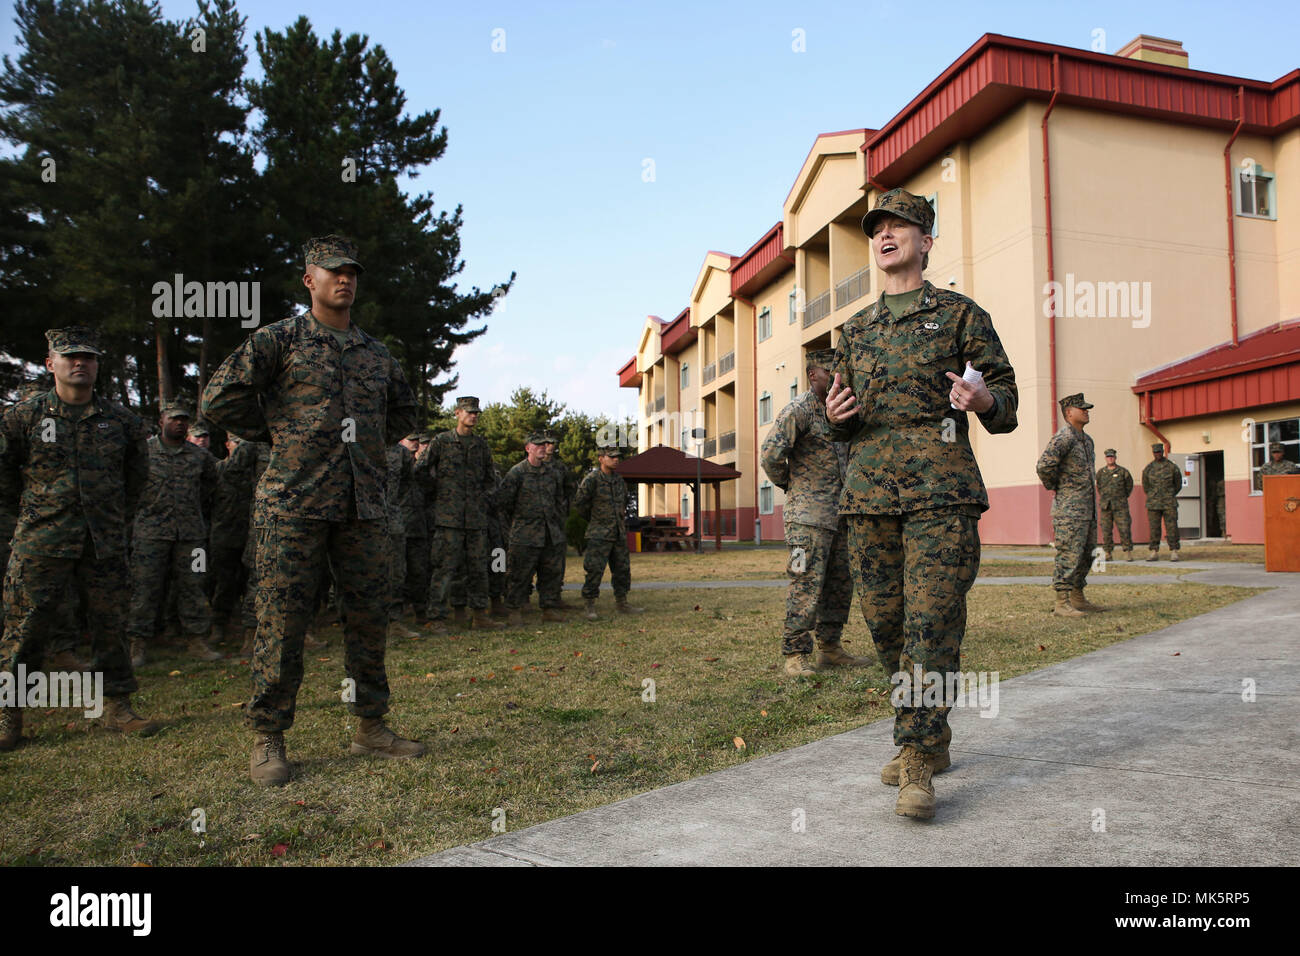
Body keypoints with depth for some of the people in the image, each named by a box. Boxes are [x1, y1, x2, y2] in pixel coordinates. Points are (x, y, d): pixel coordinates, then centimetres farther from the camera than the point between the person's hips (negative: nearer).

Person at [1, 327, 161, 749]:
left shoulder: (122, 420, 6)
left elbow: (137, 474, 19)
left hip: (105, 544, 2)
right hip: (41, 542, -2)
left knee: (110, 624, 6)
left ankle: (115, 706, 16)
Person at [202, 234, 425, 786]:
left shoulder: (377, 354, 16)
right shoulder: (279, 340, 3)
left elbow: (404, 412, 31)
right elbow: (220, 402, -2)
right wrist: (280, 435, 4)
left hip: (363, 503, 5)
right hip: (295, 500, -4)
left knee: (369, 617, 7)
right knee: (282, 619, -2)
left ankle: (372, 728, 18)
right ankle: (268, 740, 9)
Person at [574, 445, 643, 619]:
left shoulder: (619, 479, 9)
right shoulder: (591, 479, -13)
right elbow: (579, 503, -6)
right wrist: (594, 519, 5)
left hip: (619, 534, 7)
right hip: (599, 536, -7)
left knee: (622, 569, 11)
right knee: (595, 570, -7)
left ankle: (622, 604, 23)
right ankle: (590, 607, 2)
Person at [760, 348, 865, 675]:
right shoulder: (798, 411, -9)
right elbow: (771, 453, -19)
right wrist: (788, 484, -3)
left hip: (840, 513, 8)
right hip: (809, 514, -8)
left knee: (841, 583, 10)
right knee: (807, 584, -9)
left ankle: (830, 649, 20)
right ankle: (796, 655, -3)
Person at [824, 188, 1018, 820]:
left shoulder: (961, 315, 8)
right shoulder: (855, 330, 21)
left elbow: (1007, 403, 7)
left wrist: (984, 401, -17)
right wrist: (836, 415, 1)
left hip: (942, 488, -4)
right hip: (869, 489, 5)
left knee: (932, 623, -11)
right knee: (886, 623, 6)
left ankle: (917, 762, -5)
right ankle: (933, 738, 23)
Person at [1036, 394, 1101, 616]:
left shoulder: (1087, 439, 17)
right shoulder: (1063, 437, -14)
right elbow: (1045, 464, -27)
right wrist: (1054, 486, -14)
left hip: (1088, 509, 10)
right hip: (1069, 509, -10)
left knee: (1086, 555, 13)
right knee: (1069, 556, -9)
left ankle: (1078, 598, 22)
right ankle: (1062, 603, -6)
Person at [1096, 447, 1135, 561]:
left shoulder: (1123, 471, 2)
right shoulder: (1101, 472, 8)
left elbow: (1129, 485, 15)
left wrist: (1124, 498, 13)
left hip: (1120, 506, -2)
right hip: (1105, 505, 2)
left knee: (1124, 529, -6)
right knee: (1106, 530, 2)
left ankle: (1128, 552, 0)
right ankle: (1108, 553, 9)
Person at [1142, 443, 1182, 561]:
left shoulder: (1172, 467, 0)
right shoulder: (1148, 468, 5)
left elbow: (1178, 485, 12)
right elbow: (1145, 486, 17)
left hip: (1169, 504, -2)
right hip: (1153, 504, 2)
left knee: (1172, 527, -4)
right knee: (1154, 528, 1)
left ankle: (1174, 553, 0)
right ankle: (1154, 553, 6)